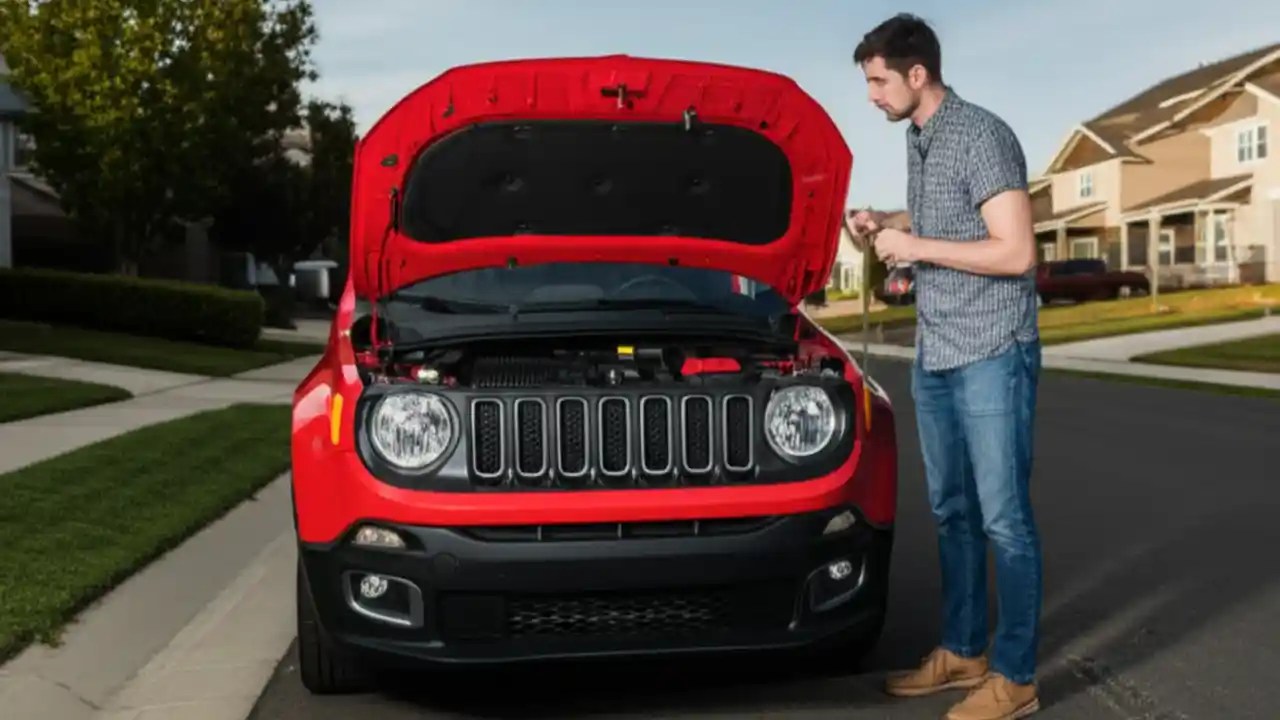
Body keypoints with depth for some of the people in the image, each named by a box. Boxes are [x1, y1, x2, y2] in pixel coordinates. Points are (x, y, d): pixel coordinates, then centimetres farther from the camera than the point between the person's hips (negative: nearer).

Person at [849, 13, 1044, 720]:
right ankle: (963, 652, 26)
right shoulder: (916, 142, 13)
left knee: (1003, 518, -2)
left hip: (991, 355, -9)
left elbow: (1015, 253, -19)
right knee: (951, 511, 14)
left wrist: (917, 246, -16)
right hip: (934, 357, 9)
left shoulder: (983, 136, -13)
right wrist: (888, 236, 5)